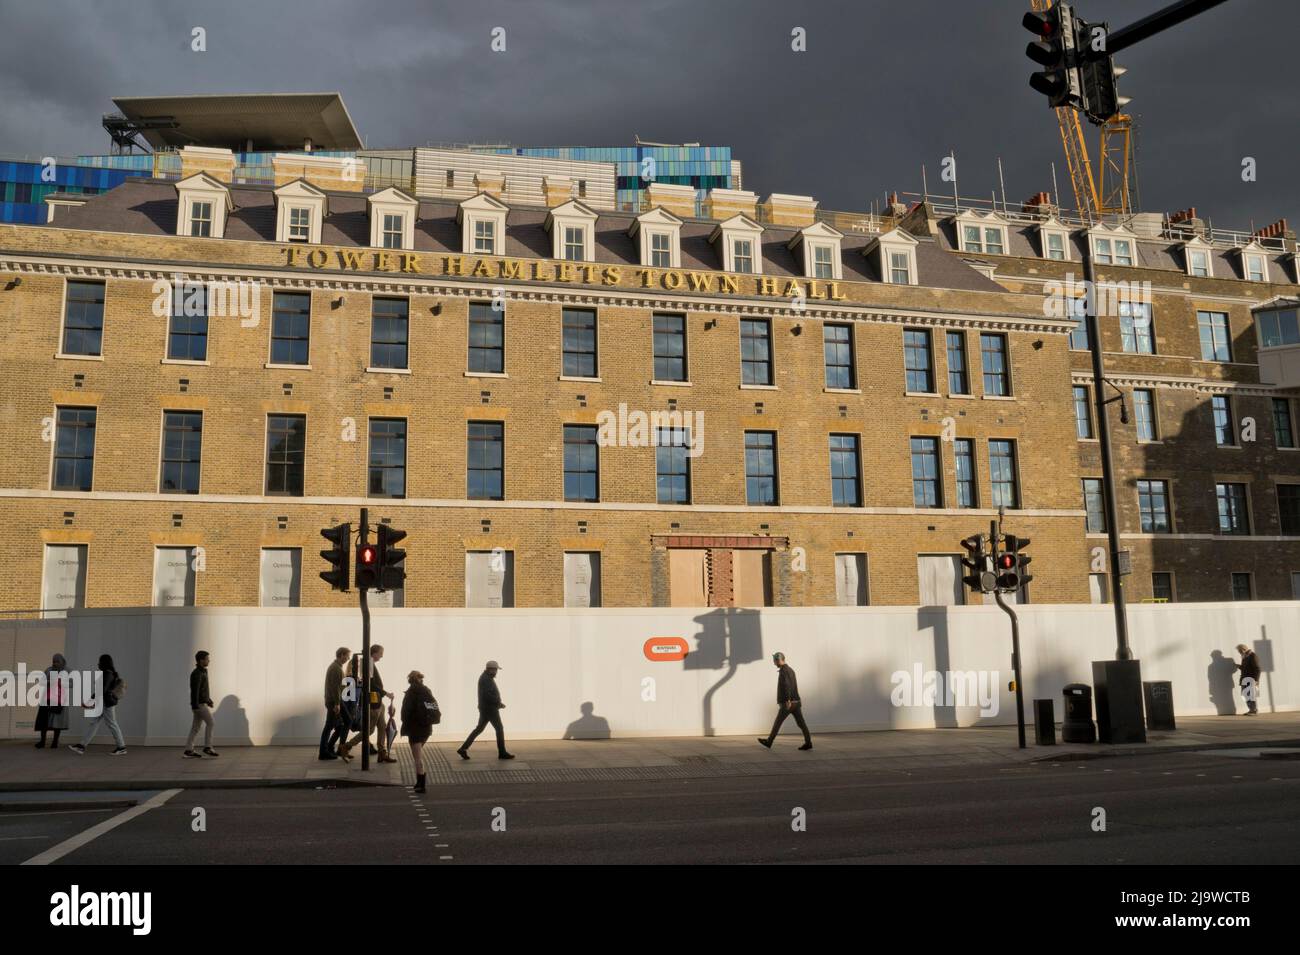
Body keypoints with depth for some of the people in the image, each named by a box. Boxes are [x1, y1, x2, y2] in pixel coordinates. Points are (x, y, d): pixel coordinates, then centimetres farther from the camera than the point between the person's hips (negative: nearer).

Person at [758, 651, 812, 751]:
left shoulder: (783, 671, -12)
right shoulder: (791, 670, 18)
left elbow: (786, 686, -25)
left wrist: (788, 700, -29)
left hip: (788, 703, -9)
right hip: (796, 702, 9)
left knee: (777, 723, 4)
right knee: (801, 723, 2)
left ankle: (769, 742, 14)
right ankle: (808, 742, -7)